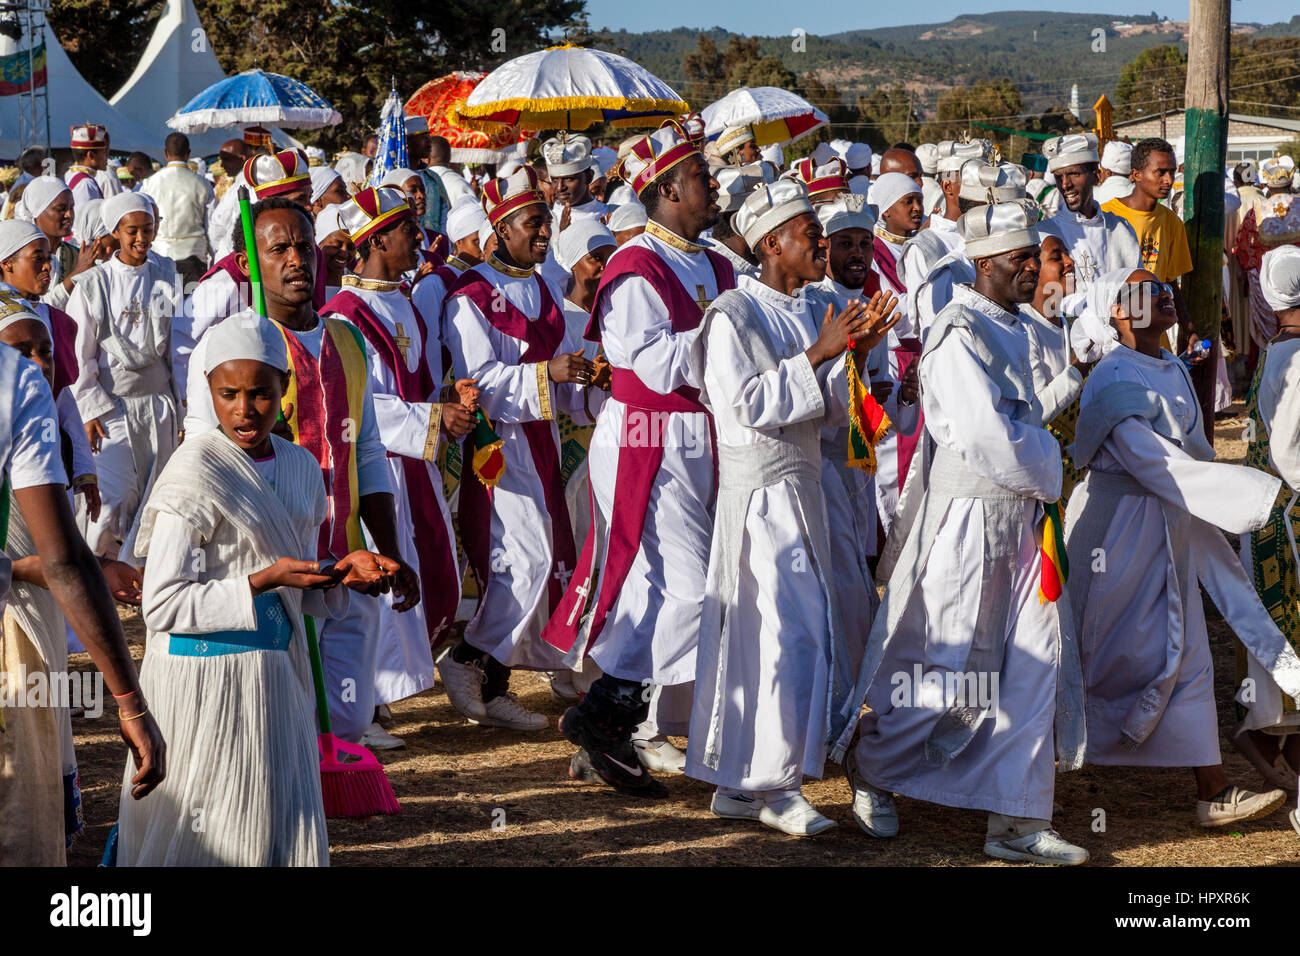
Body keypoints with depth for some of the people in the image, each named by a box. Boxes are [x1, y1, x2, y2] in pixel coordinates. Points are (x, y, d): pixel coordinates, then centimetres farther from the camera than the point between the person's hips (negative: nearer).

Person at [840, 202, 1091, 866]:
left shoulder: (1009, 330, 14)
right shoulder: (961, 334, -17)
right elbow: (986, 438, -22)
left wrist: (1039, 467, 7)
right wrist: (1048, 469, -8)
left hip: (1018, 514, 9)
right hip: (968, 517, -9)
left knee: (1034, 665, 4)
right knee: (949, 670, 2)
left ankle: (1018, 822, 9)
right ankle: (870, 766, 26)